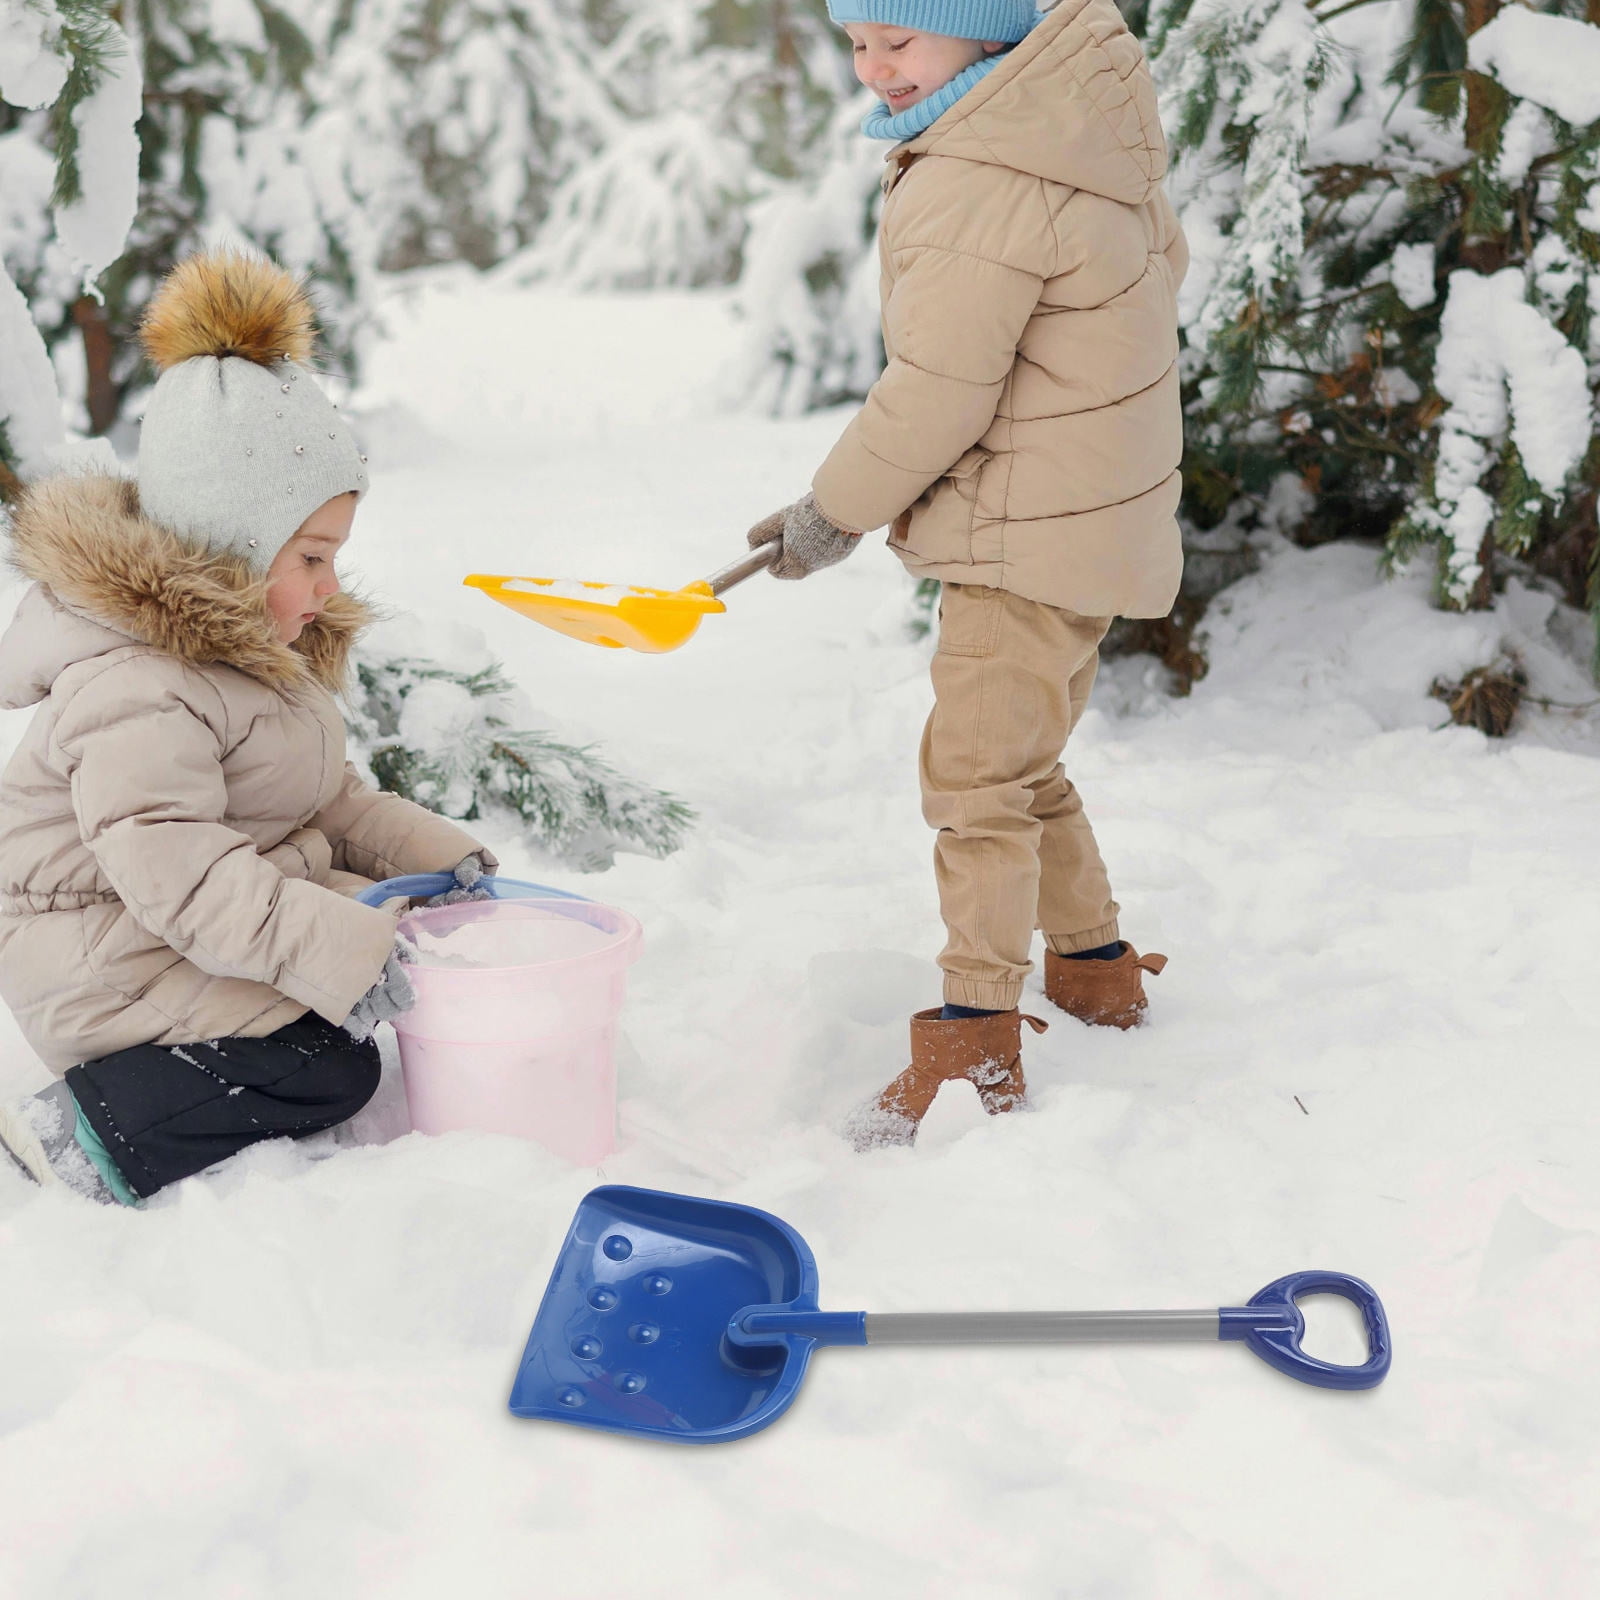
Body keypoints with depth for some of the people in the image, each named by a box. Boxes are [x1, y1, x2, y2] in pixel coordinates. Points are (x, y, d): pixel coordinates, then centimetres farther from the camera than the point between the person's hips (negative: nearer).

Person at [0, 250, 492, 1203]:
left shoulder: (251, 649, 10)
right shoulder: (137, 690, -26)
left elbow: (324, 797, 17)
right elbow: (178, 872, -34)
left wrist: (431, 850, 3)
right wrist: (335, 951, -39)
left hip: (230, 910, 11)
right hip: (102, 960, -11)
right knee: (332, 1069, -18)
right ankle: (99, 1134, -15)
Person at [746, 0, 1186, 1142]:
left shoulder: (977, 190, -24)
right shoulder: (1083, 114, 8)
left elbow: (935, 397, -21)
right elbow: (1163, 260, 20)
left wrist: (832, 515, -8)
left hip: (1032, 534, -11)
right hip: (1096, 511, 11)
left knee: (976, 775, -6)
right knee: (1022, 766, 21)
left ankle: (975, 1042, -2)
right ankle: (1097, 966, 34)